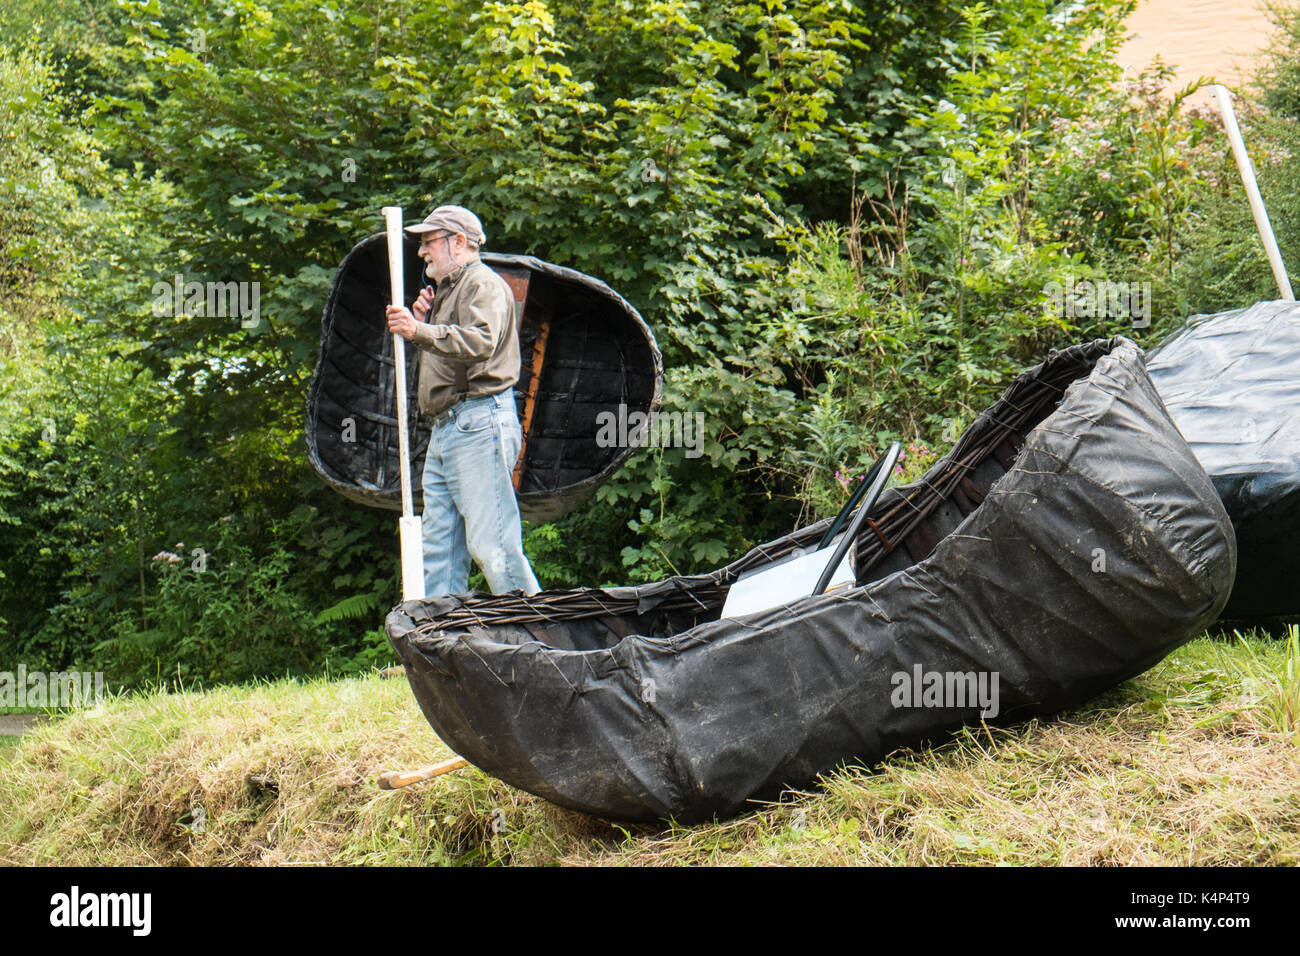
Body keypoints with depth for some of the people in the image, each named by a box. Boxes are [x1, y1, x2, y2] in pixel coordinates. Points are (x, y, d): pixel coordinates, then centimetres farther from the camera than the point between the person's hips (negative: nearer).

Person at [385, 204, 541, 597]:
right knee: (439, 549, 7)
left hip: (479, 422, -10)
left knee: (490, 546, -14)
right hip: (443, 430, 10)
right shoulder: (445, 291, 28)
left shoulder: (485, 285, -3)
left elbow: (481, 341, -22)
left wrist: (420, 331, -30)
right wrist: (420, 320, 14)